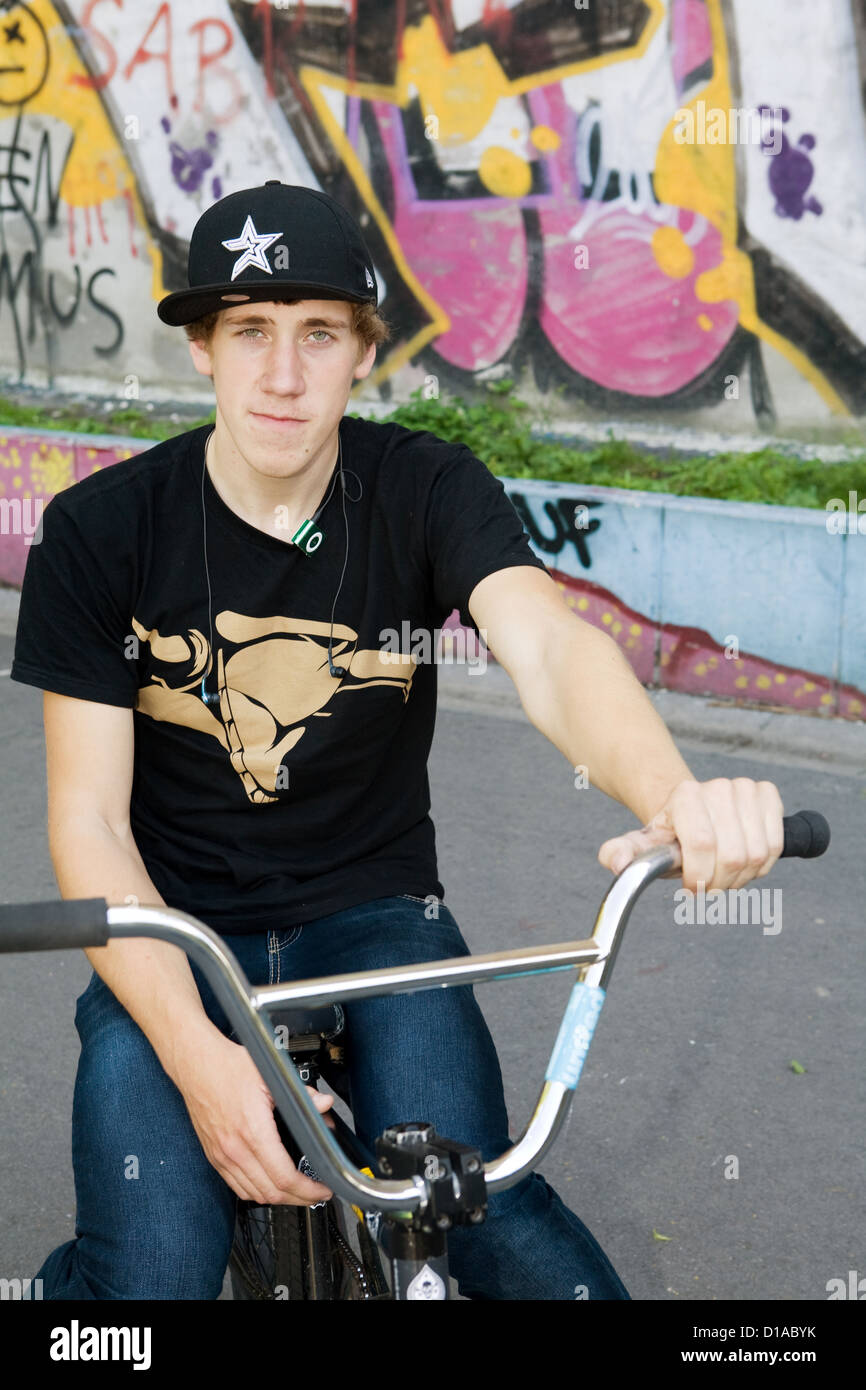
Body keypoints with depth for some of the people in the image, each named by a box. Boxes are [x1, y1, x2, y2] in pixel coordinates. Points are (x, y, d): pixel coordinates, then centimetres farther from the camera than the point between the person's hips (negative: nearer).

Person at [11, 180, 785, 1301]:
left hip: (375, 913, 1)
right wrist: (196, 1053, -25)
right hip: (172, 931, 0)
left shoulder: (427, 490, -7)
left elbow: (546, 642, -27)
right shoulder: (100, 529, -9)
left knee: (477, 1214, -21)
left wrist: (676, 799, -49)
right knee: (156, 1274, -20)